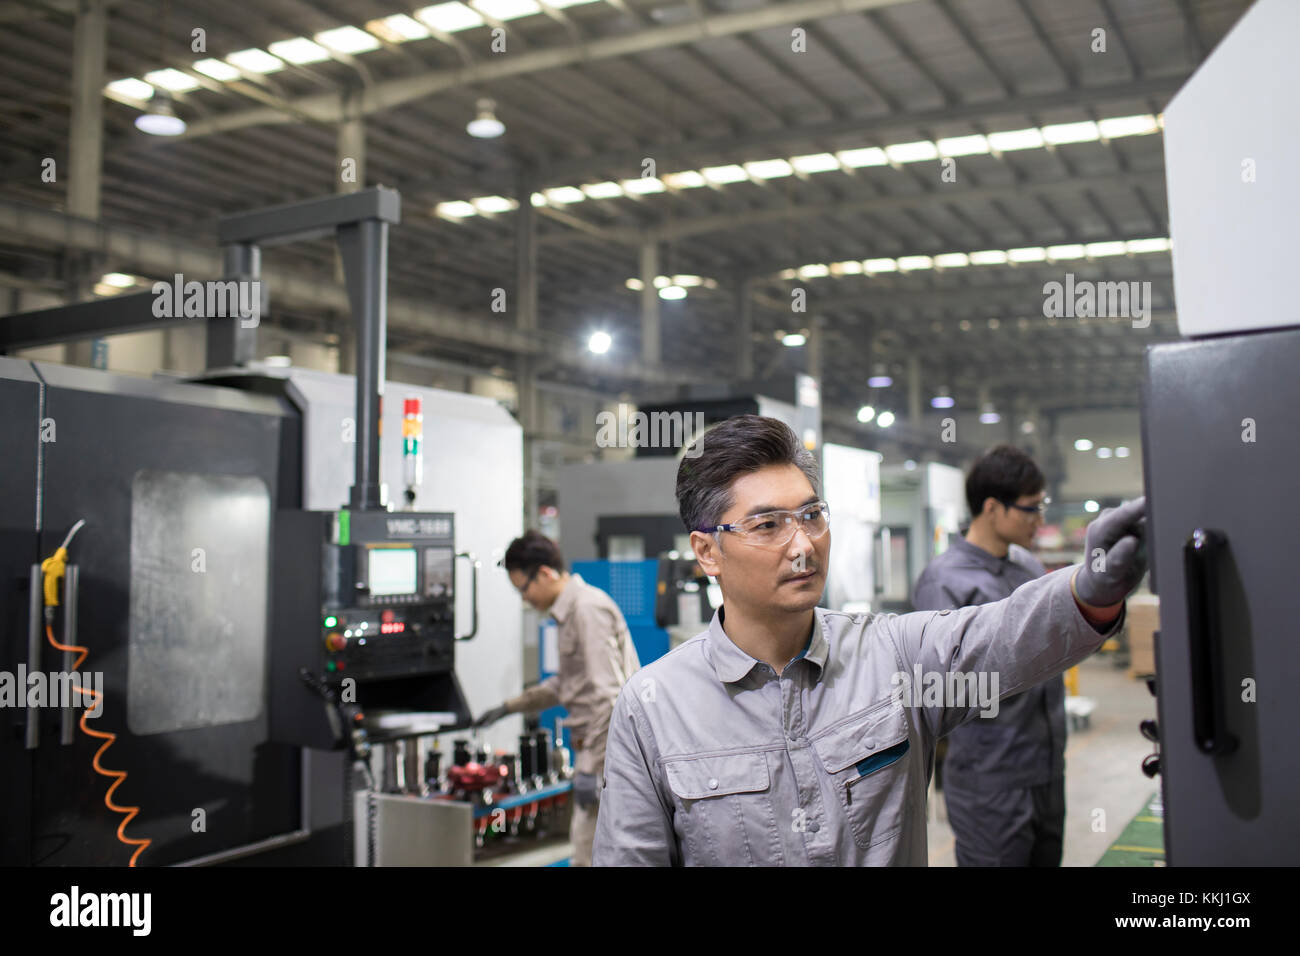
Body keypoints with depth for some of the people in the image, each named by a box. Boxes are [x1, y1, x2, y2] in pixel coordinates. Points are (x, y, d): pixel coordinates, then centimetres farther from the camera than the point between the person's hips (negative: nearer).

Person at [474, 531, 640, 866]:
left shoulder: (589, 609, -16)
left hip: (608, 749, -10)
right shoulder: (571, 609, 16)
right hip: (596, 746, 10)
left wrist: (589, 768, -22)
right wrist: (509, 707, 28)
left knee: (592, 853, -8)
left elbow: (608, 694, -22)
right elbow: (566, 684, 29)